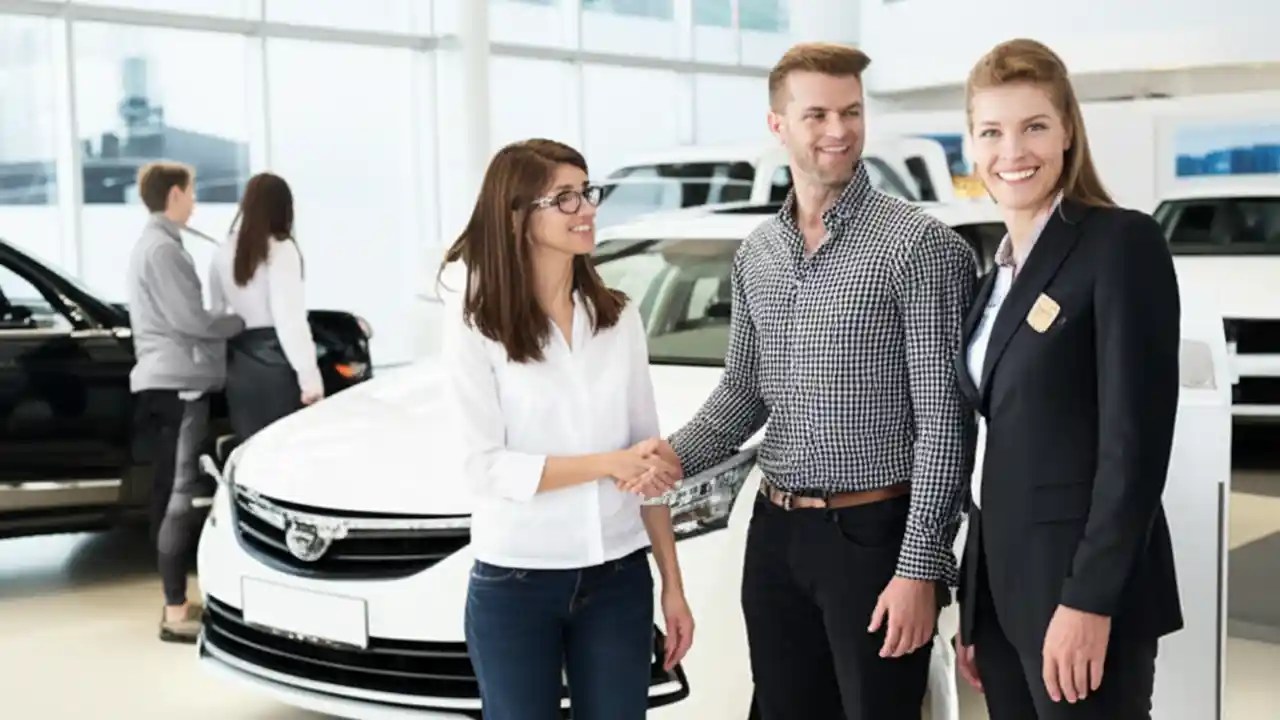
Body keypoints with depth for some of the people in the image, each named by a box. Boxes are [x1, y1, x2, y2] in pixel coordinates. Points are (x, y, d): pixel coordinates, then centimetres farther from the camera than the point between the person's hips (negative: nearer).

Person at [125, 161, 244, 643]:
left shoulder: (151, 244, 19)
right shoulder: (163, 248, -14)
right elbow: (189, 319, -19)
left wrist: (225, 320, 9)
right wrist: (242, 321, -5)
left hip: (166, 380, 11)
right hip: (178, 381, -11)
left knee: (169, 493, 12)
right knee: (180, 496, -10)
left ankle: (176, 601, 19)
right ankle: (176, 612, -9)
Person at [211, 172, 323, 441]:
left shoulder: (224, 252, 8)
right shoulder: (281, 249, -8)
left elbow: (216, 313, 9)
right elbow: (290, 317, -14)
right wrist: (309, 374, -14)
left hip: (237, 363, 5)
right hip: (275, 360, -5)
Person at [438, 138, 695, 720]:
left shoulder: (619, 318, 4)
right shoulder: (477, 326, -7)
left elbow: (648, 462, 8)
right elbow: (487, 468, -13)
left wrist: (673, 585, 7)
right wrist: (608, 464, -19)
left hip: (618, 580, 3)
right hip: (513, 585, -3)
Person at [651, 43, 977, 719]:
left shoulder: (920, 245, -10)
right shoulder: (754, 253, 8)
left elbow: (944, 419, -12)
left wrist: (921, 564, -16)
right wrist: (676, 454, -4)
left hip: (874, 535, -5)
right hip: (774, 534, 6)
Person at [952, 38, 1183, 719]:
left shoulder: (1121, 243, -10)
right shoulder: (1004, 268, 12)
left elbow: (1136, 440, -16)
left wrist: (1089, 601, -20)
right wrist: (974, 611, 13)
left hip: (1082, 586, -7)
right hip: (1002, 583, 7)